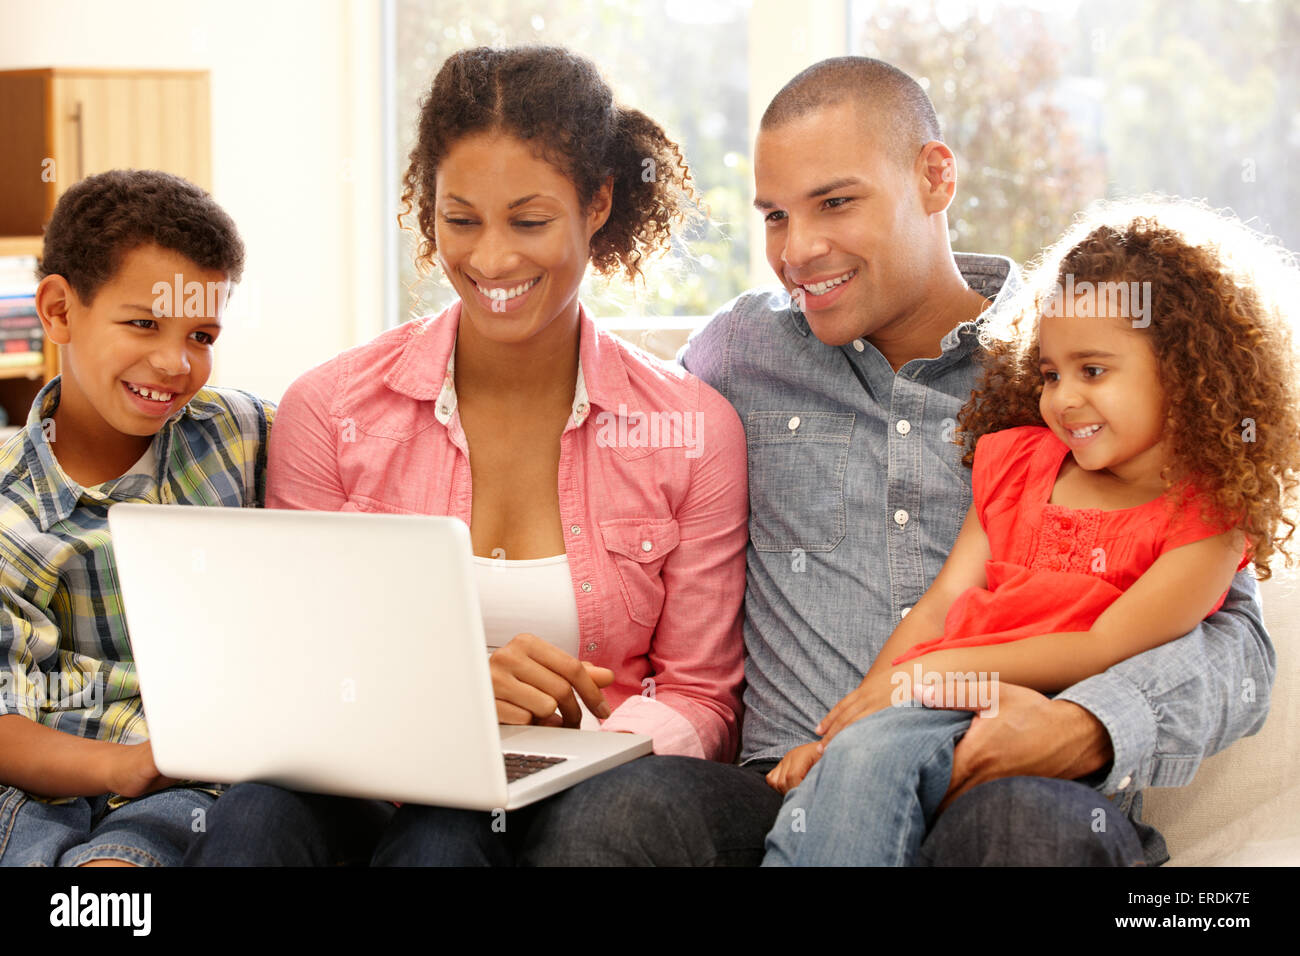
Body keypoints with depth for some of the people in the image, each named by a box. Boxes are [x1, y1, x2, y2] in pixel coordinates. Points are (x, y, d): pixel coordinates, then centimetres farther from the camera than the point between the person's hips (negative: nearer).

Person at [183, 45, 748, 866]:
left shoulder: (693, 430, 1)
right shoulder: (331, 412, 1)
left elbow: (699, 697, 5)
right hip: (374, 787, 1)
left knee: (441, 838, -36)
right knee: (261, 813, -35)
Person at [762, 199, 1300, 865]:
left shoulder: (1207, 515, 3)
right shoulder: (1019, 460, 21)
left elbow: (1106, 649, -7)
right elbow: (941, 604, 15)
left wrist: (934, 673, -12)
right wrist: (838, 727, 3)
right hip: (937, 706, 5)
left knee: (871, 756, -34)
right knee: (835, 773, -29)